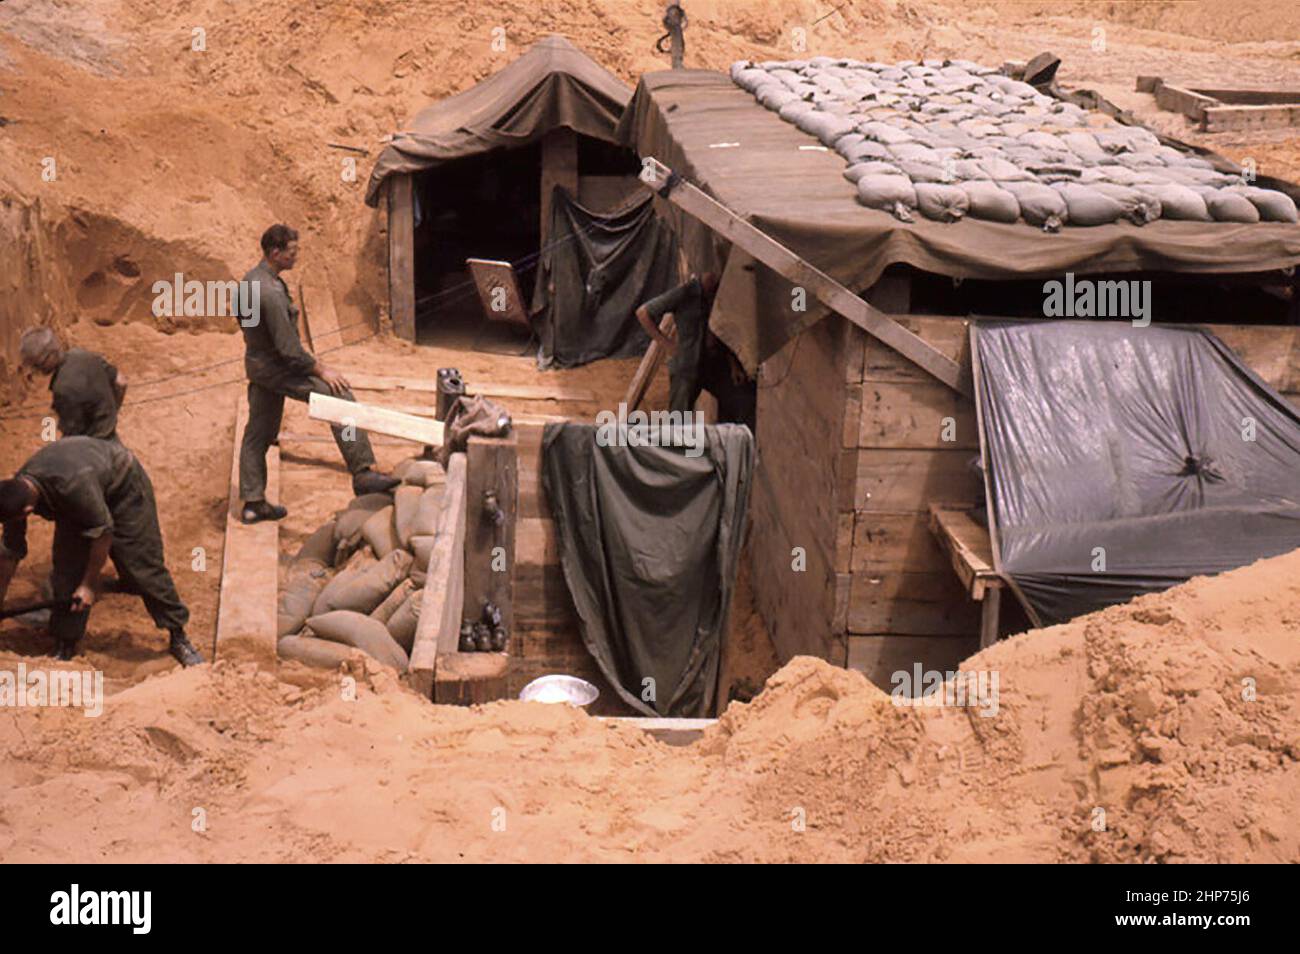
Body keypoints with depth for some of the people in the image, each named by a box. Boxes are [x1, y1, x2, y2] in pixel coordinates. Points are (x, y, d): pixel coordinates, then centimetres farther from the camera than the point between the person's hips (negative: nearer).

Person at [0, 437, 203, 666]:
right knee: (66, 571, -4)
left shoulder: (74, 485, -44)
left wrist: (90, 583, -20)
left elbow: (103, 532, -30)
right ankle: (65, 645, 9)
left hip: (124, 485, -6)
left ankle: (179, 638, 3)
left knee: (142, 567, -8)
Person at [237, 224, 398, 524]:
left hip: (257, 363, 10)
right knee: (340, 397, -14)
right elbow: (288, 348, -25)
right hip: (277, 368, -10)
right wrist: (321, 370, -15)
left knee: (258, 433, 15)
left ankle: (252, 502, 22)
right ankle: (363, 473, -19)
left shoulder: (250, 280, 6)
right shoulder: (271, 291, -25)